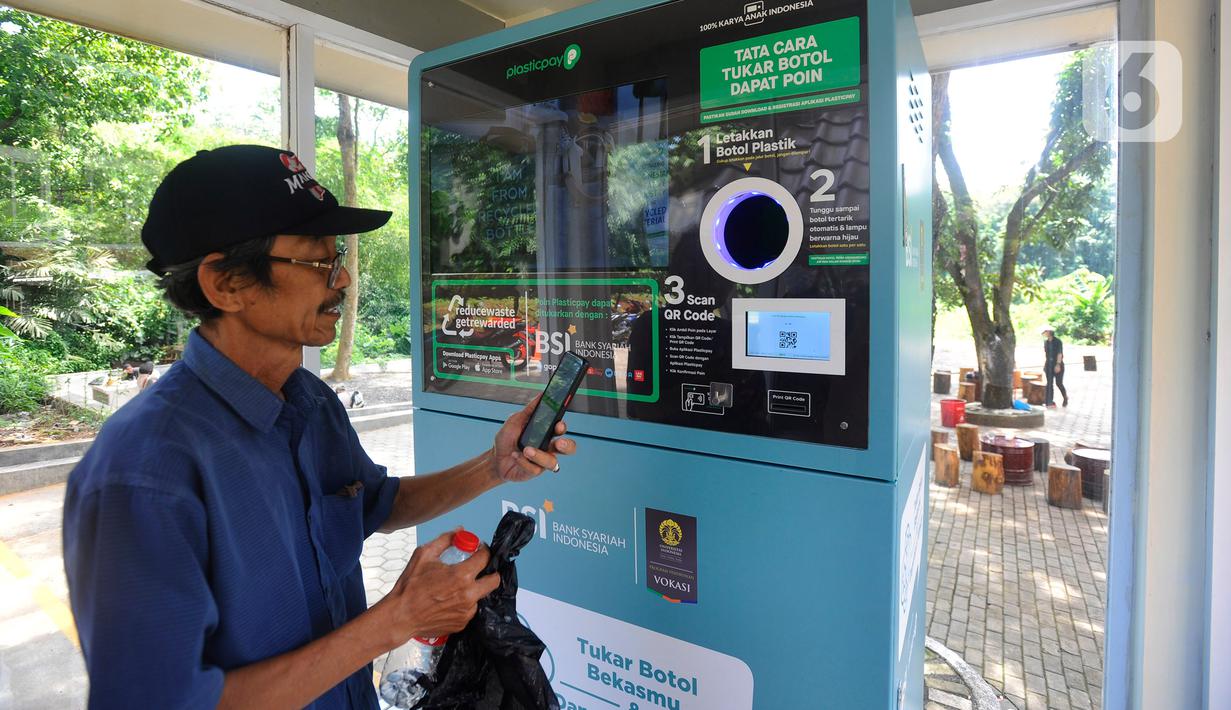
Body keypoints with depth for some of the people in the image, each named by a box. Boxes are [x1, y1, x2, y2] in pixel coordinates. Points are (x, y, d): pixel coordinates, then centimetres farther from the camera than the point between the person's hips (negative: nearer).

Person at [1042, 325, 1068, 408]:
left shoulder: (1058, 341, -7)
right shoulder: (1046, 342, 9)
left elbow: (1060, 354, -13)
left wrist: (1058, 364, -21)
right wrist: (1044, 364, 10)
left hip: (1058, 364, -5)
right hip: (1049, 364, 5)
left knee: (1059, 383, -3)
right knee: (1050, 383, -1)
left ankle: (1065, 398, 22)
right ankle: (1050, 401, -1)